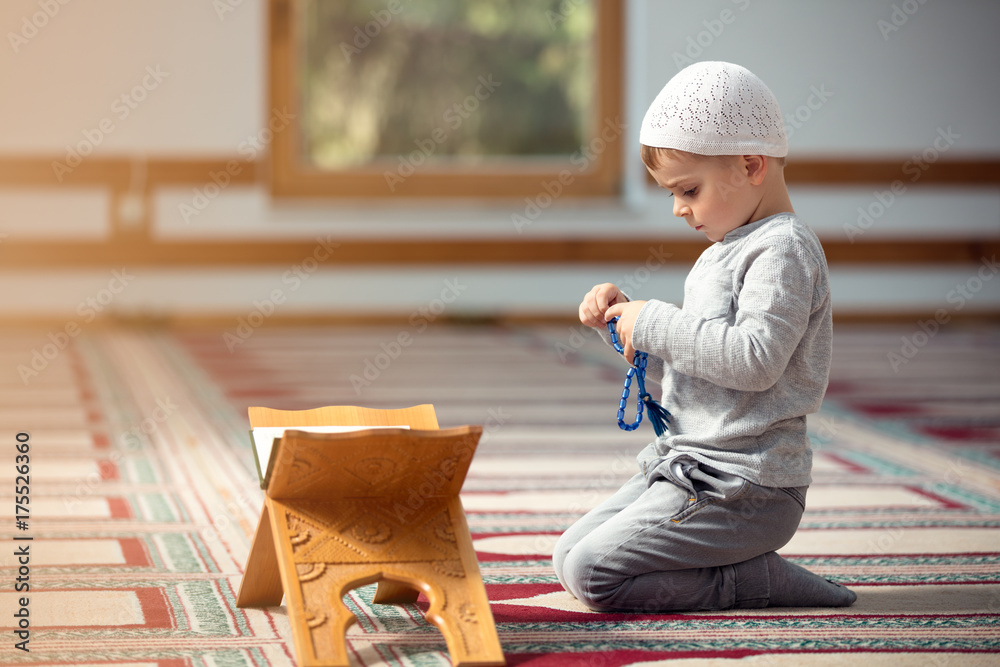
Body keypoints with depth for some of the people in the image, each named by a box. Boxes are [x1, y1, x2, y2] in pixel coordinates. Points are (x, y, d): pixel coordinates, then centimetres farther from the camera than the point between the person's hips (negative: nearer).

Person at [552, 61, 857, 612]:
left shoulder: (782, 249, -13)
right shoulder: (725, 251, 18)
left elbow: (755, 358, -27)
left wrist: (655, 323, -18)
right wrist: (625, 318, 9)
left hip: (745, 487, -11)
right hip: (687, 467, 11)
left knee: (592, 576, -17)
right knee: (567, 557, 10)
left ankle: (758, 581, -7)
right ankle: (744, 564, 8)